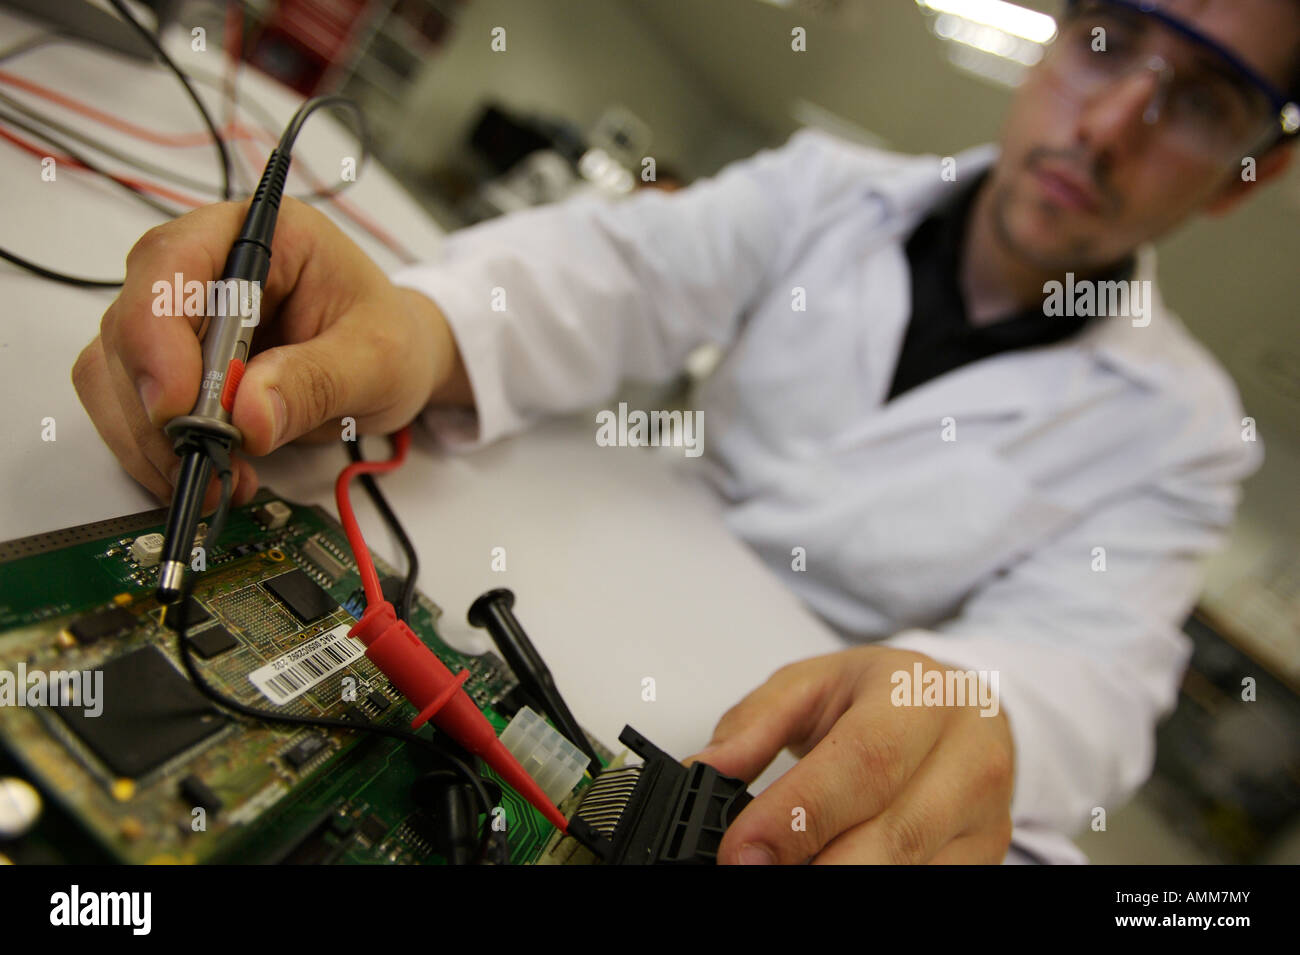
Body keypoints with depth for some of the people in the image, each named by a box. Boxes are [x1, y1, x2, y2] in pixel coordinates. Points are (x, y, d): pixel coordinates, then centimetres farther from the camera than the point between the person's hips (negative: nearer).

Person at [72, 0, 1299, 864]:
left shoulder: (1176, 425, -3)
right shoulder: (835, 190, 0)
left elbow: (1095, 655, -15)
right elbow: (627, 270, -15)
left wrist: (976, 706, -40)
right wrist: (417, 322, -36)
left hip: (816, 752, 1)